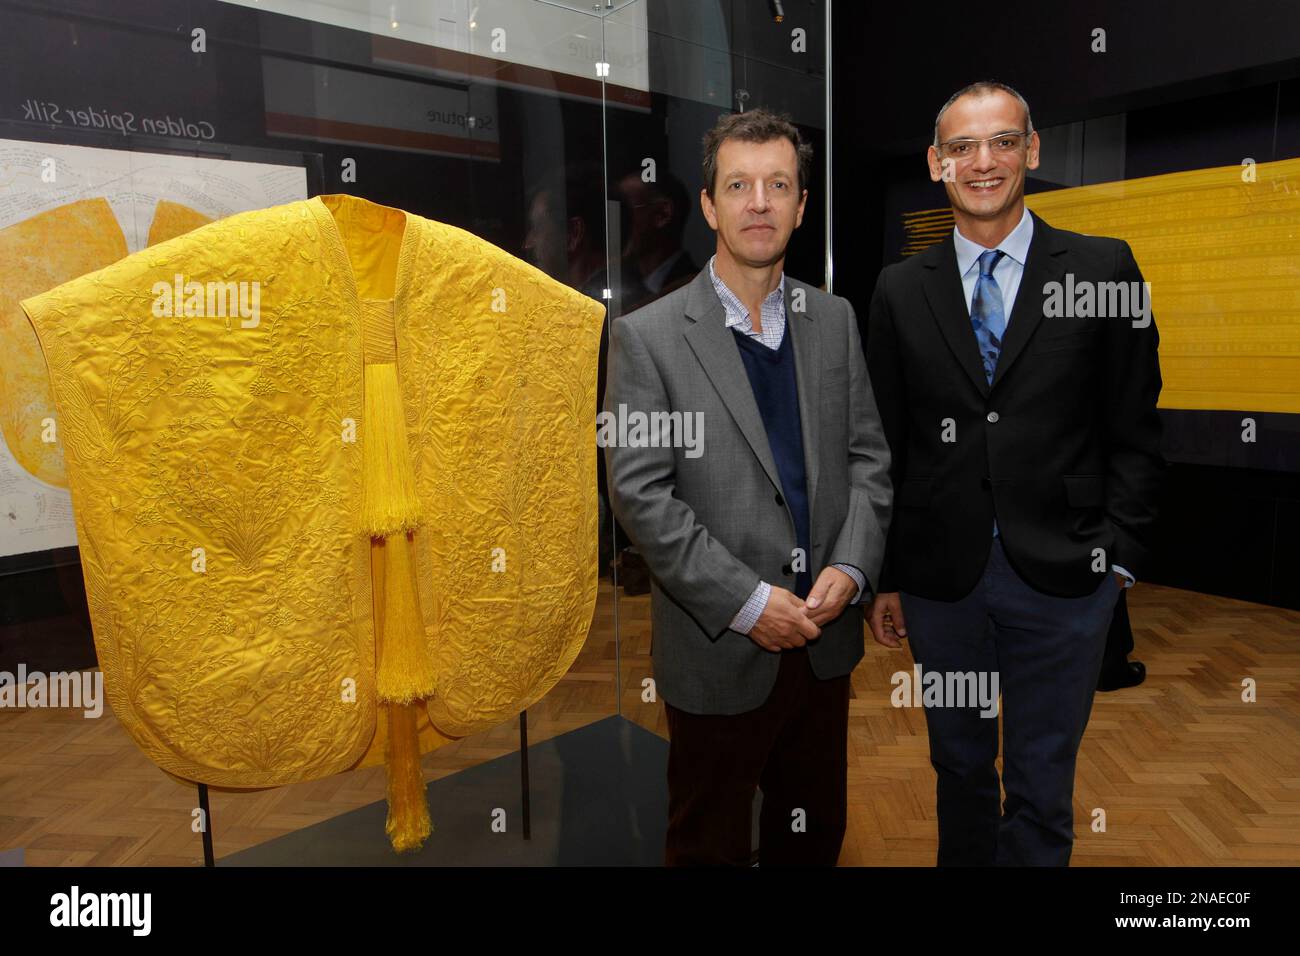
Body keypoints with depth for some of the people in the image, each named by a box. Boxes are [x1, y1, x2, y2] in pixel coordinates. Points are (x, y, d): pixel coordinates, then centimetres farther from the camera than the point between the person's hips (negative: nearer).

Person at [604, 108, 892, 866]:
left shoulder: (836, 320, 5)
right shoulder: (648, 336, -10)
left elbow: (868, 457, 5)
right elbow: (639, 493, -15)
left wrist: (851, 567, -10)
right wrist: (746, 601, -18)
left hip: (825, 637, 4)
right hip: (719, 648, -3)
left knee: (816, 832, 22)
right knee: (711, 845, 17)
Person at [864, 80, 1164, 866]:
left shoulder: (1105, 267, 1)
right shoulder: (901, 290, 4)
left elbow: (1136, 431, 2)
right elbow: (886, 445, 5)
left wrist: (1119, 557, -6)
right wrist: (883, 575, 5)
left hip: (1062, 576, -1)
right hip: (939, 576, 2)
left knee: (1043, 788, 12)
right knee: (960, 772, 18)